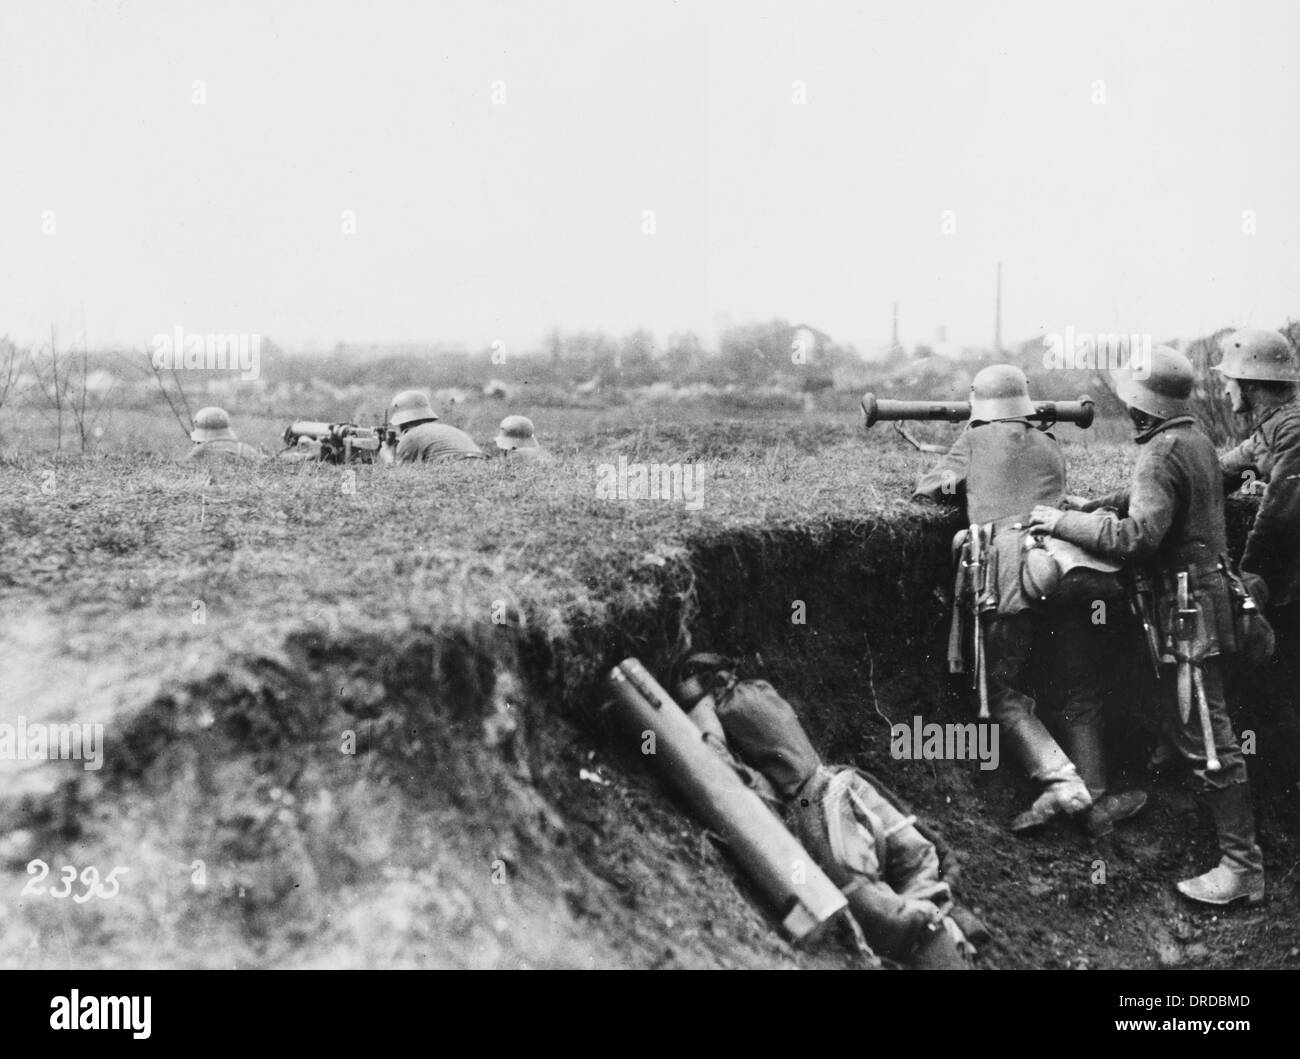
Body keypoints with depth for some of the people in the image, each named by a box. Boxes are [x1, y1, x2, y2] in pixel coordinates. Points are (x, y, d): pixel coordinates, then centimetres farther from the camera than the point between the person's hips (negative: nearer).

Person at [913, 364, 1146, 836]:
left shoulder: (976, 439, 16)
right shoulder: (1050, 446, 27)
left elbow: (933, 487, 15)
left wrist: (969, 490, 35)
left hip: (1013, 570, -4)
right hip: (1075, 563, 4)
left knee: (1006, 692, 3)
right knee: (1077, 691, 11)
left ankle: (1062, 783, -14)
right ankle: (1094, 801, 6)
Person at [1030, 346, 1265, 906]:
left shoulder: (1162, 454, -19)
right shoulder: (1195, 437, 12)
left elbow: (1138, 535, -28)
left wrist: (1064, 522, -20)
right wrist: (1090, 506, 13)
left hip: (1188, 604, -11)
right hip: (1207, 585, 11)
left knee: (1206, 737, -9)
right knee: (1185, 722, 20)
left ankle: (1242, 865, -7)